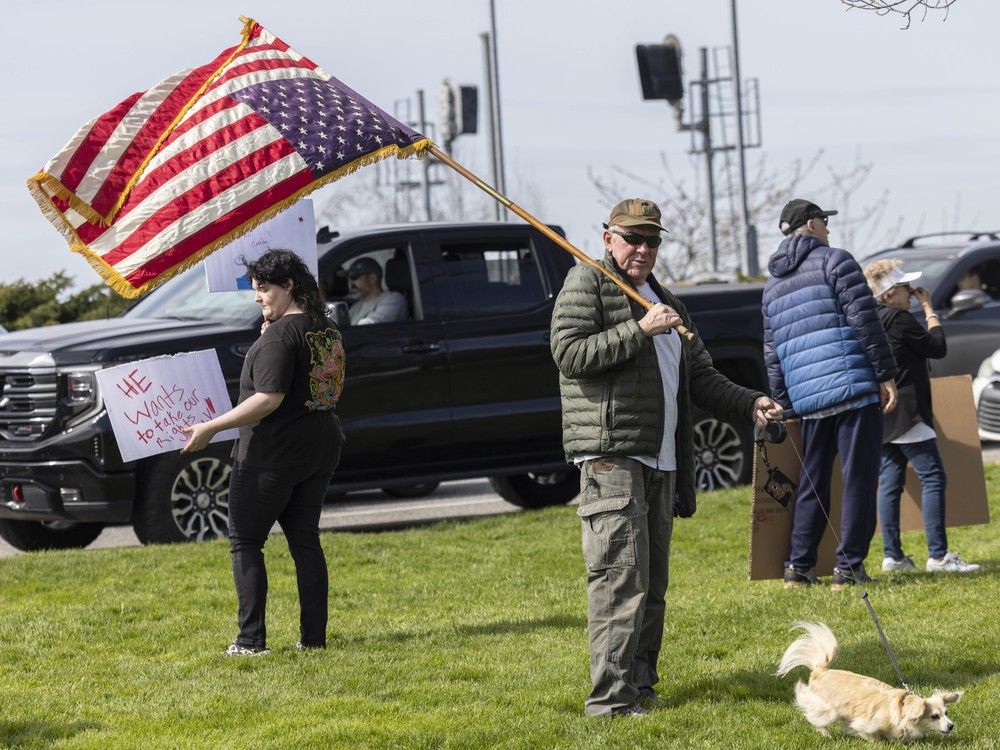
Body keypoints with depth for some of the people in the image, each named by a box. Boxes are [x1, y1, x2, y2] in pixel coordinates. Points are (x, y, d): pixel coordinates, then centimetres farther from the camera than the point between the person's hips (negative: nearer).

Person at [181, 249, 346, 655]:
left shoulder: (281, 333, -18)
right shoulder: (327, 329, 10)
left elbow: (269, 398, -24)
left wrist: (211, 427, -21)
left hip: (273, 454, -8)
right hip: (319, 450, 8)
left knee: (245, 541, 1)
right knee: (305, 538, 11)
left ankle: (251, 639, -4)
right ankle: (314, 636, 8)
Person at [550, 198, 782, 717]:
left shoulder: (663, 300, 25)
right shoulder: (586, 284, 0)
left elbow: (700, 377, 28)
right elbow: (569, 353, -15)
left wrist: (748, 404, 12)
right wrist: (639, 330, -18)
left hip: (661, 460, 8)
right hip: (610, 454, -8)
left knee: (651, 582, 9)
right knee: (620, 576, -14)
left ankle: (640, 685, 16)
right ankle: (610, 696, -16)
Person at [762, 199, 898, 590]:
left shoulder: (772, 286, 19)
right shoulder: (835, 261, -1)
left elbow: (772, 356, 20)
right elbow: (864, 321, -9)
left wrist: (784, 404, 25)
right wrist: (885, 374, -6)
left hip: (807, 399, 6)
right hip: (854, 388, -6)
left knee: (811, 483, 14)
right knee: (858, 477, -3)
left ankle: (798, 566, 10)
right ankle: (849, 566, -5)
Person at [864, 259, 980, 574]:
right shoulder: (899, 318, -14)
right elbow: (938, 347, -6)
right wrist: (929, 309, 0)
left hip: (880, 415, 9)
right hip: (906, 414, -9)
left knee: (890, 482, 8)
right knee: (933, 477, -9)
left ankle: (892, 555, 7)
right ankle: (938, 555, -16)